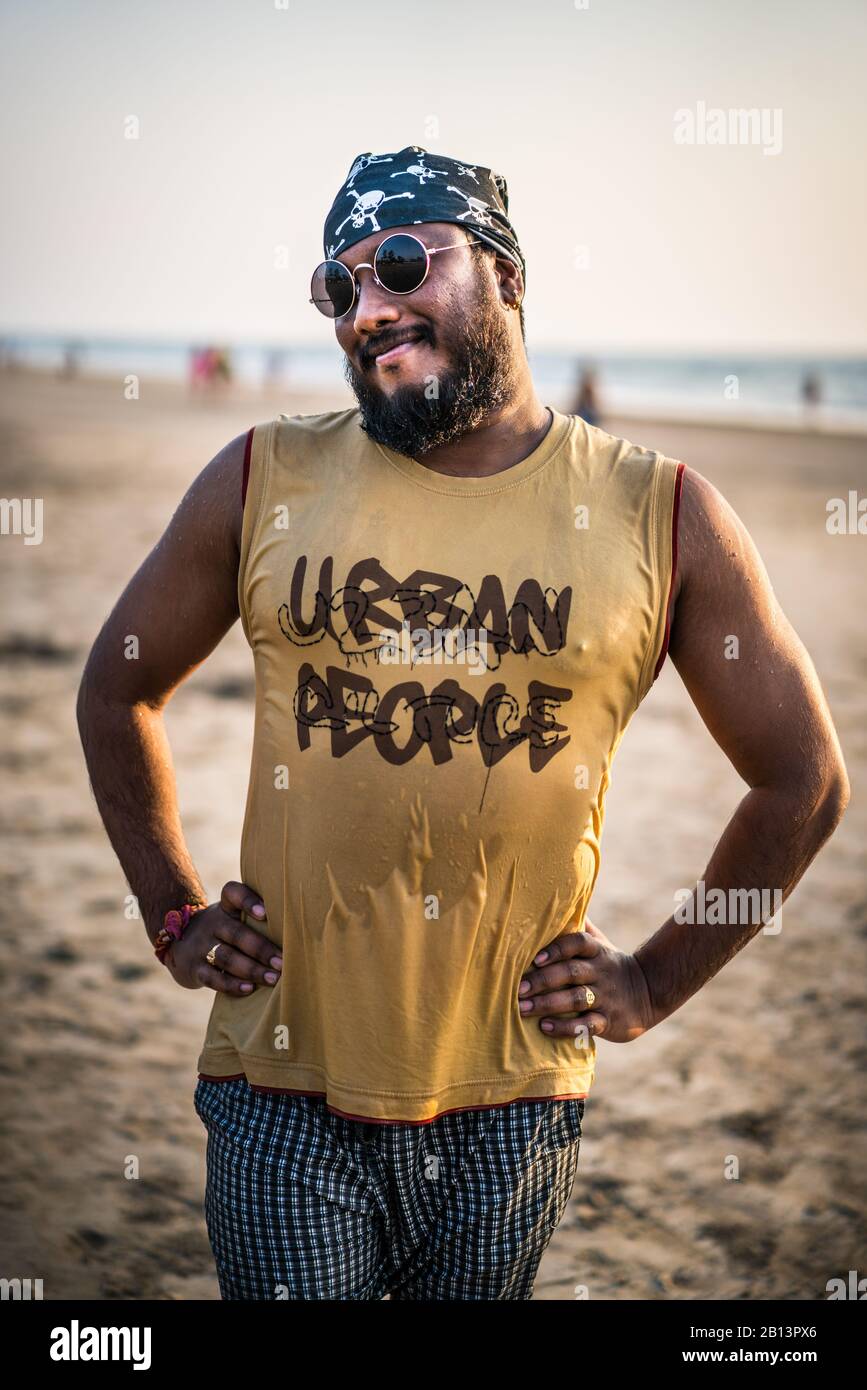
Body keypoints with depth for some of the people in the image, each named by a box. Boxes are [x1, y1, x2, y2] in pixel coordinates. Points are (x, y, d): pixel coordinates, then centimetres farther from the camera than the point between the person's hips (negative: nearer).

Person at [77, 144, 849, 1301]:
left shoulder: (662, 512, -1)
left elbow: (804, 782, 7)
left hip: (513, 1105, 1)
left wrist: (658, 981, 4)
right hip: (284, 1088, 0)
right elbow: (117, 692, 15)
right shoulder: (264, 481, 2)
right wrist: (174, 918, 8)